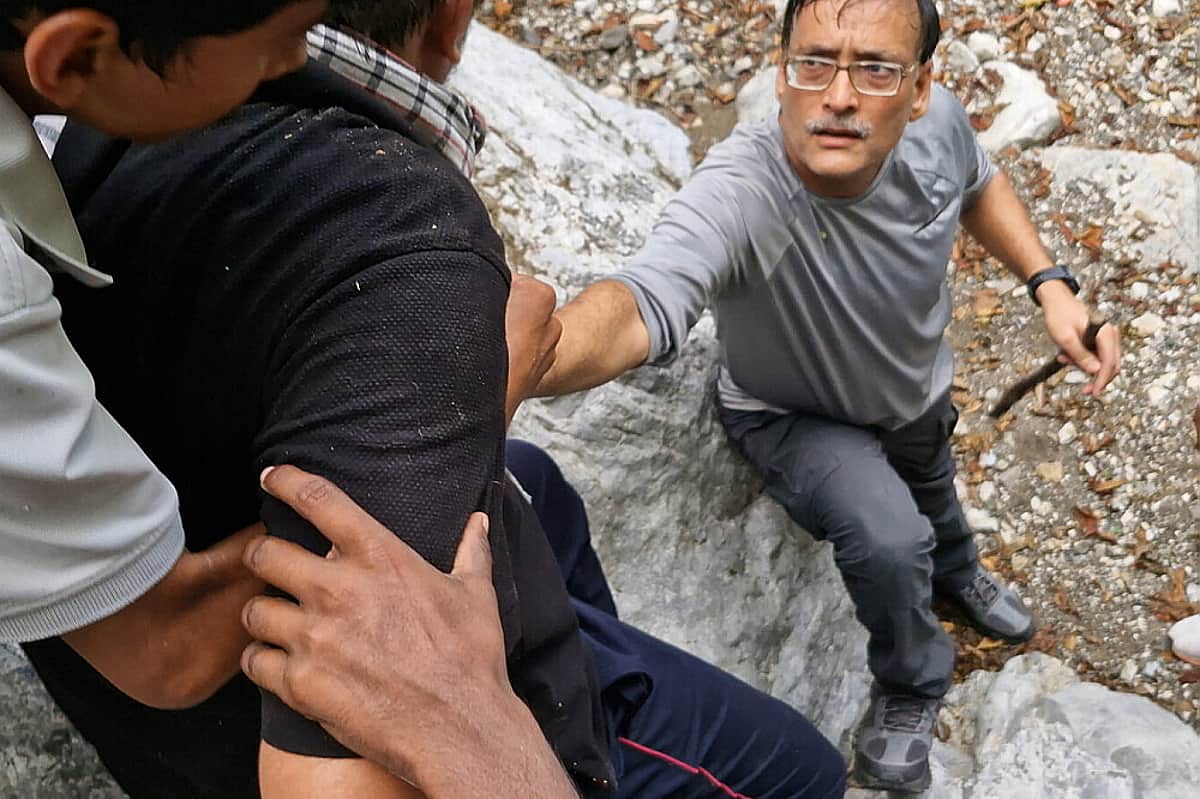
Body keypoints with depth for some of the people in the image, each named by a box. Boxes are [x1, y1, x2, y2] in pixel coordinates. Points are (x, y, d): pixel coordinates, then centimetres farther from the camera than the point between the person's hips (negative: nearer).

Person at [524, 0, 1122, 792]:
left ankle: (958, 570, 72)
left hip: (918, 390, 5)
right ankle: (912, 684, 8)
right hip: (798, 419, -5)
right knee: (888, 540, -29)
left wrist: (1051, 283, -16)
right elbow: (642, 306, -68)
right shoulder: (739, 194, -47)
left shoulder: (936, 121, -29)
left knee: (934, 499, 32)